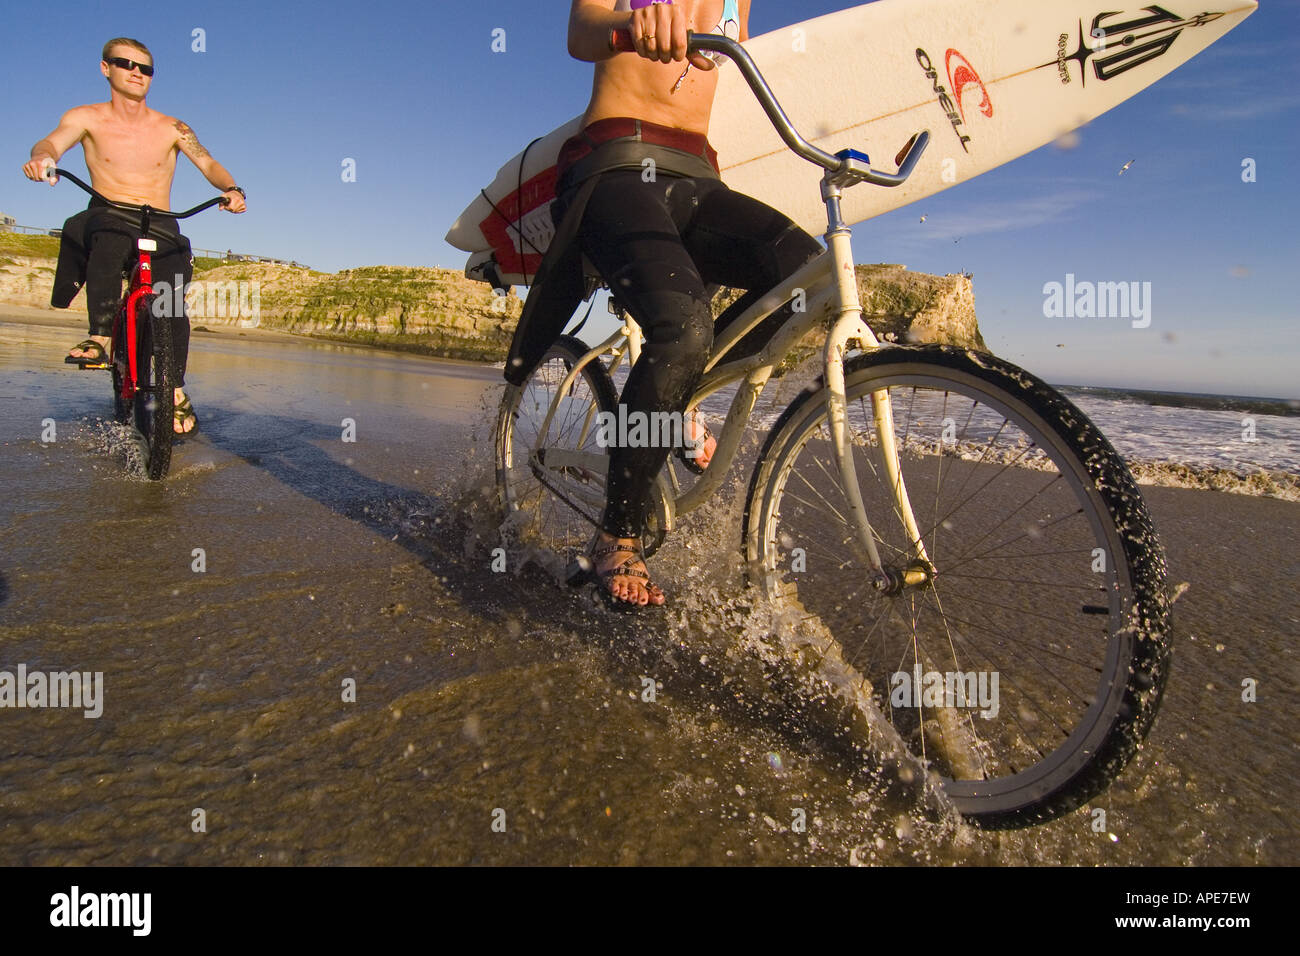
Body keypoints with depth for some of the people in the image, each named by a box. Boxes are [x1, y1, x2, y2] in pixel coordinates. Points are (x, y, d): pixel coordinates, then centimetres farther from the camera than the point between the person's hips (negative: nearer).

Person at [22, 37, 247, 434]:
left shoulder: (173, 129, 8)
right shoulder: (88, 118, 7)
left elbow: (208, 164, -2)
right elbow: (53, 141, -11)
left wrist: (231, 189, -26)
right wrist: (42, 156, -36)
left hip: (160, 227, 0)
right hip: (107, 218, 0)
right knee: (110, 236, -38)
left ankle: (176, 391, -6)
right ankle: (99, 338, -31)